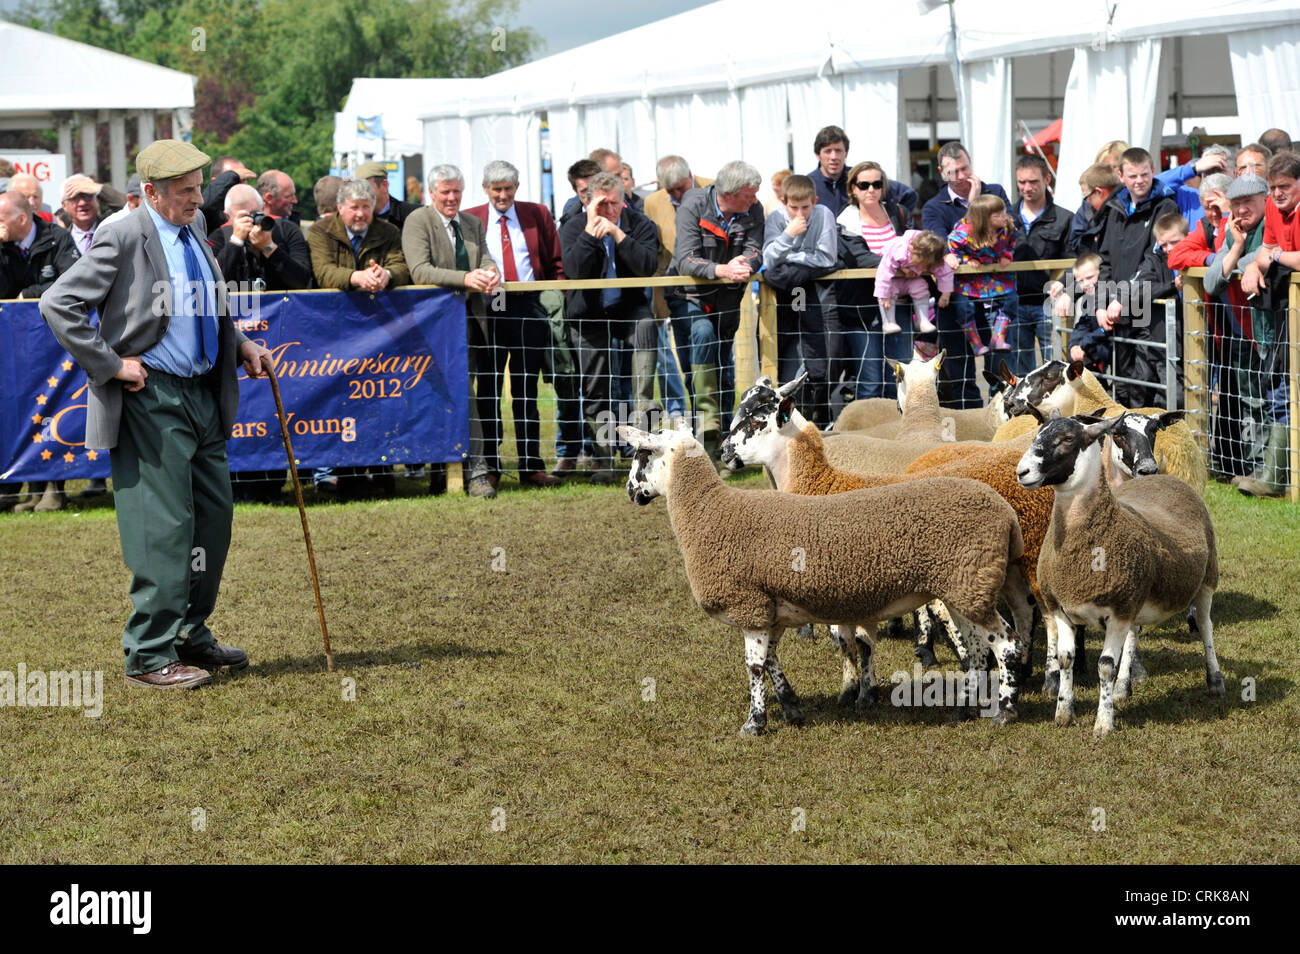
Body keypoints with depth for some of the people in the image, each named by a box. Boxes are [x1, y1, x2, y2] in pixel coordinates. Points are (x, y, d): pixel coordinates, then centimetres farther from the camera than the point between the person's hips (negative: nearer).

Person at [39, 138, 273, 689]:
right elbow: (59, 305, -15)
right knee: (164, 530, -6)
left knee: (214, 520, 13)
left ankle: (191, 637, 26)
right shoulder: (125, 239, -12)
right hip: (152, 400, -8)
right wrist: (112, 365, -15)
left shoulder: (195, 231, 12)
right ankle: (149, 658, 2)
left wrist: (240, 345, 11)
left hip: (205, 395, 8)